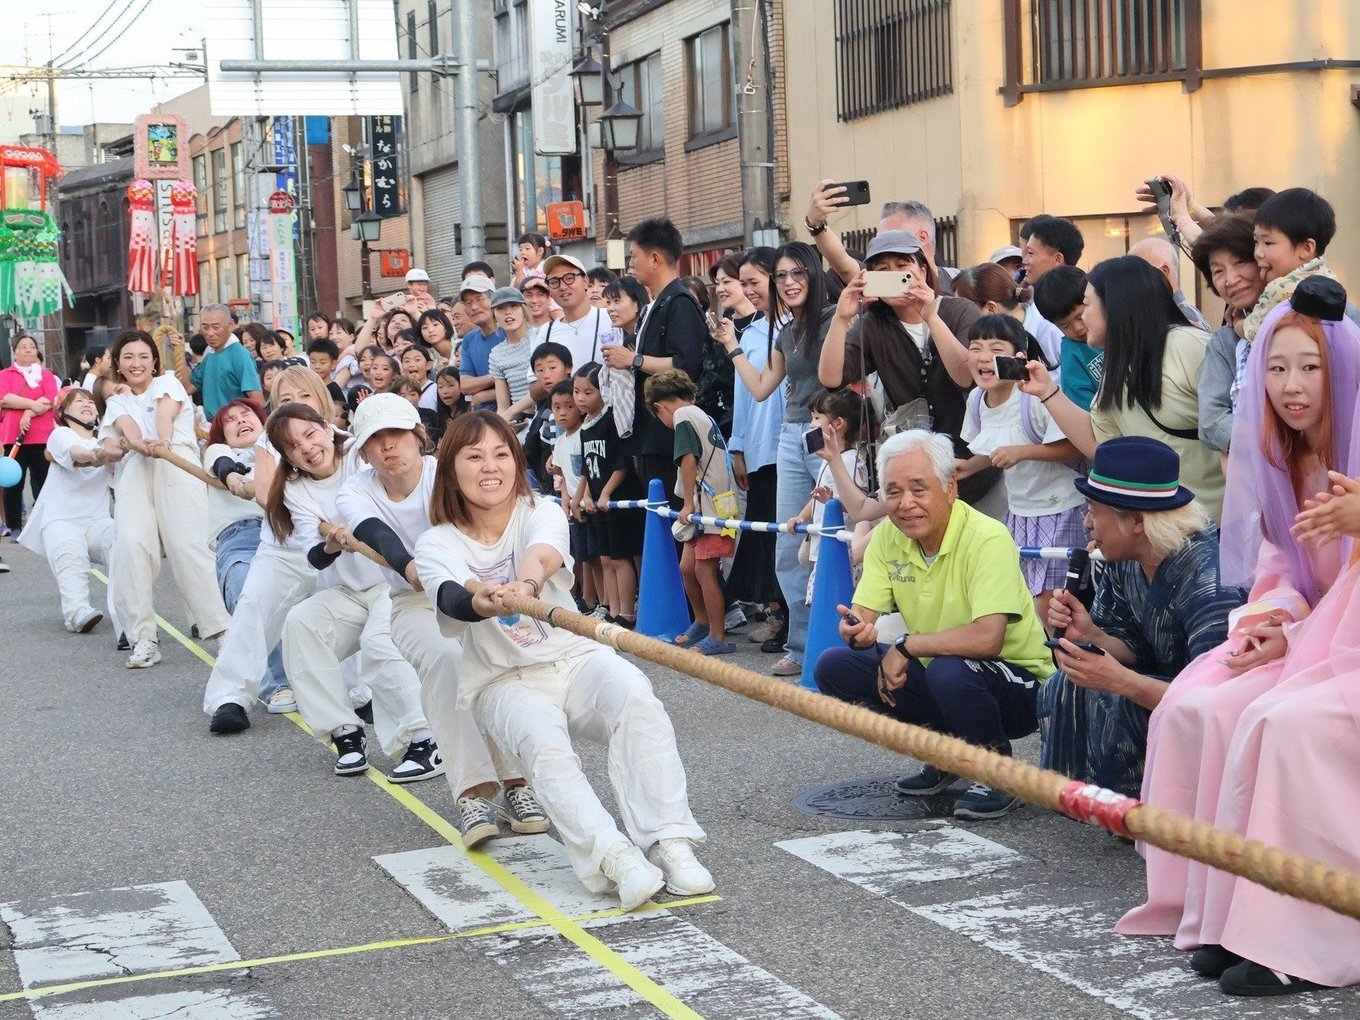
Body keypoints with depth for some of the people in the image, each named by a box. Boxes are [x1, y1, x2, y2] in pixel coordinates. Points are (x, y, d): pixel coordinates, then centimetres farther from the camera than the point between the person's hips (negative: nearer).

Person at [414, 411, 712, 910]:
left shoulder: (541, 512, -3)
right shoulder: (437, 544, -5)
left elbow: (543, 556, -28)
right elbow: (450, 599, -29)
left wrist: (527, 582, -54)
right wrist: (481, 602, -55)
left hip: (575, 657, 1)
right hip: (503, 681, -1)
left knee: (636, 698, -30)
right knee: (544, 743, -33)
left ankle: (670, 843, -35)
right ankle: (613, 858, -47)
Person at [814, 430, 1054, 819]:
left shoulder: (987, 539, -23)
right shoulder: (887, 538, -2)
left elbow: (987, 638, -34)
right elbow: (862, 615, -3)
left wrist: (906, 646, -25)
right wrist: (856, 631, -28)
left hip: (1016, 687, -7)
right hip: (934, 674, 7)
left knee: (949, 671, -38)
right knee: (833, 667, -9)